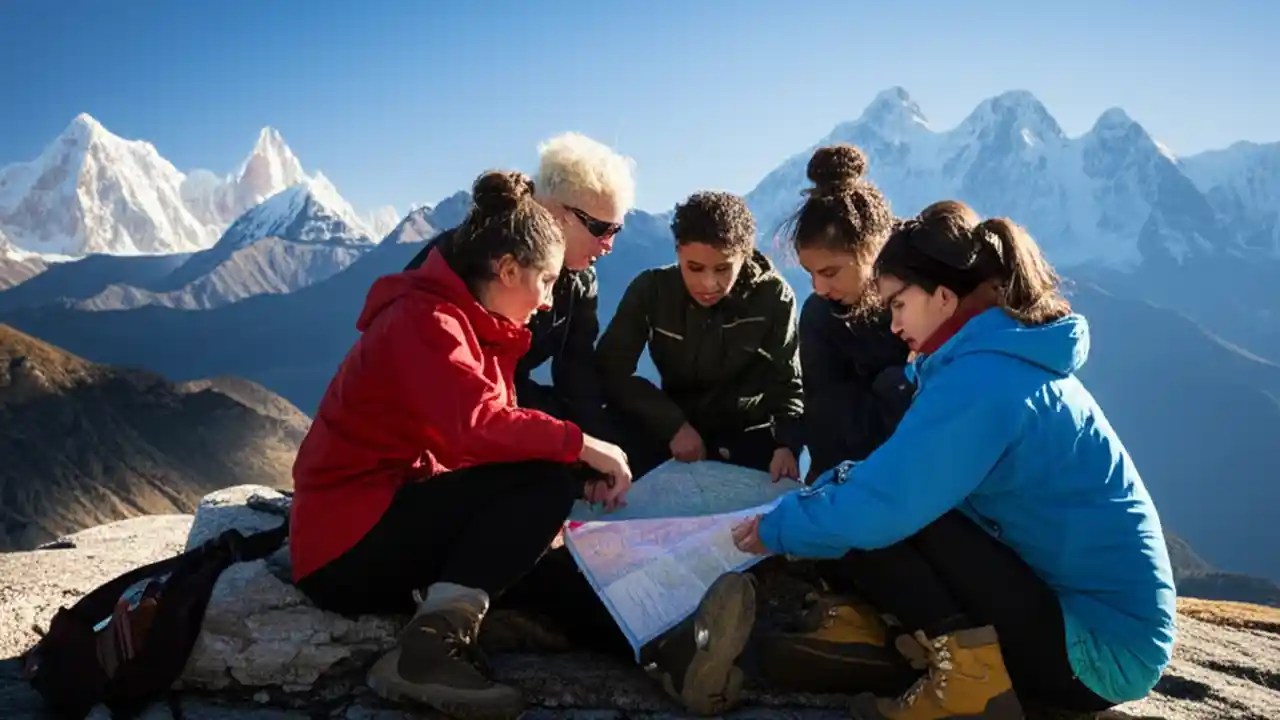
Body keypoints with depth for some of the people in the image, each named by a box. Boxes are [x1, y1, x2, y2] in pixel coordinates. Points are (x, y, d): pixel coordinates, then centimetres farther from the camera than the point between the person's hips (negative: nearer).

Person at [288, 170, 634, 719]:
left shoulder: (473, 324, 15)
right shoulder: (425, 319, -15)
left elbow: (494, 438, 9)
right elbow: (478, 428, -30)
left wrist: (578, 467, -3)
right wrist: (581, 445, -21)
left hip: (391, 521, 10)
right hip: (348, 545, -10)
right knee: (545, 480, -21)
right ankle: (434, 643, -26)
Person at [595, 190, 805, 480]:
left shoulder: (773, 297, -15)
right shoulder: (651, 289, -13)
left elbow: (788, 385, -11)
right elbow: (611, 369, -14)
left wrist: (786, 444, -31)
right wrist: (673, 424, -22)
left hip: (750, 433, -1)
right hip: (677, 427, 1)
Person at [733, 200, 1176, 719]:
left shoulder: (984, 375, -21)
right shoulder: (1013, 359, 10)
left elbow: (883, 501, -23)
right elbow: (901, 468, 16)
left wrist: (778, 529, -6)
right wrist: (825, 491, 5)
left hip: (1103, 646, -10)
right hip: (1097, 611, 10)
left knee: (871, 528, -14)